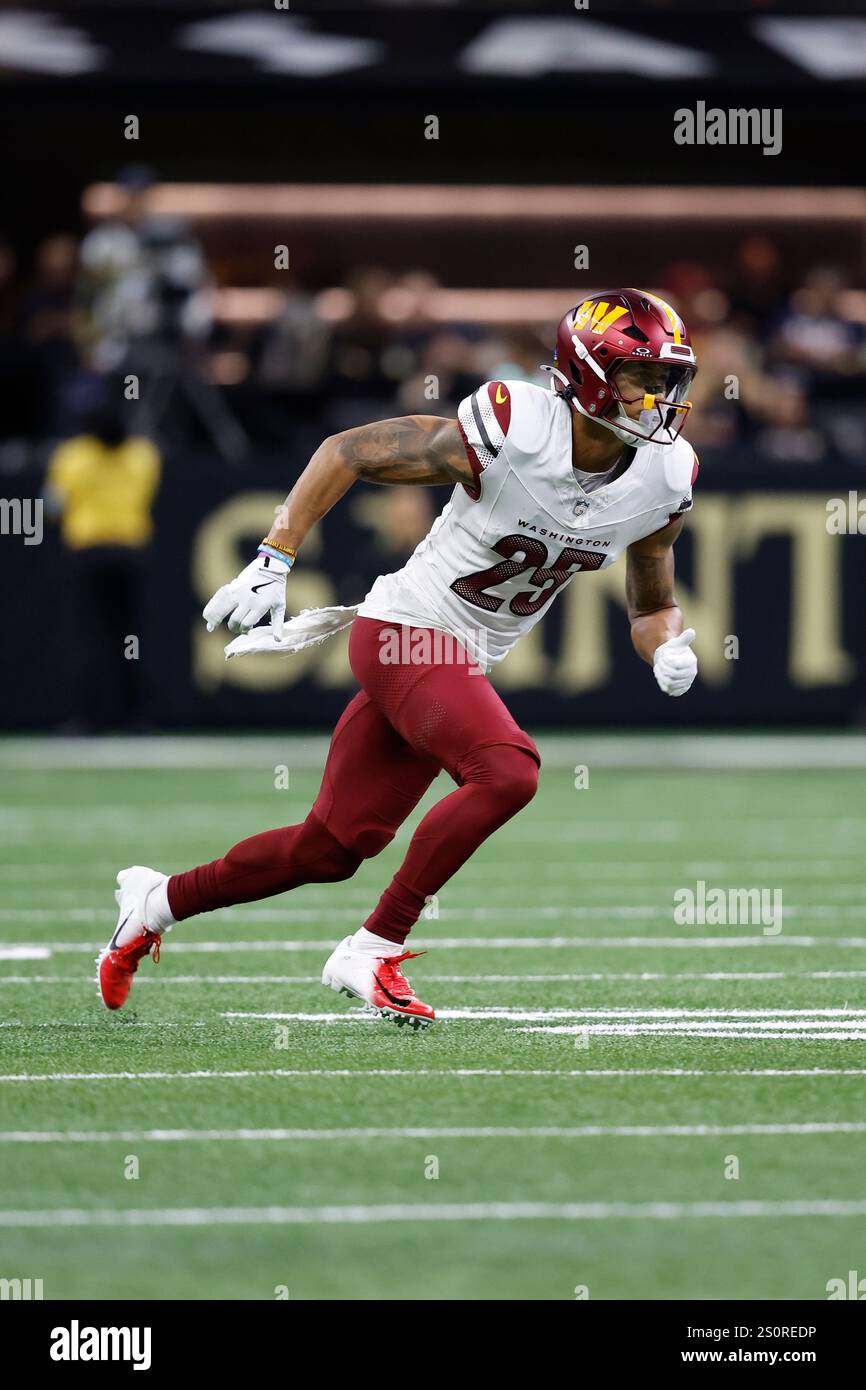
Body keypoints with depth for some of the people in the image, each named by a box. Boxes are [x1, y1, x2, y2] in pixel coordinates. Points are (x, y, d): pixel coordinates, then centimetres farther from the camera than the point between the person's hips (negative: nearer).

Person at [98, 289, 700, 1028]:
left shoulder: (664, 480, -6)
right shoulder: (508, 433, -24)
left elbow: (653, 605, 9)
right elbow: (346, 451, -14)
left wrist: (668, 647, -15)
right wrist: (273, 560, -16)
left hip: (466, 663, 7)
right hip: (404, 633, -7)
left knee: (331, 848, 10)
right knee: (507, 772, -28)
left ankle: (159, 899, 31)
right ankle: (373, 951, -15)